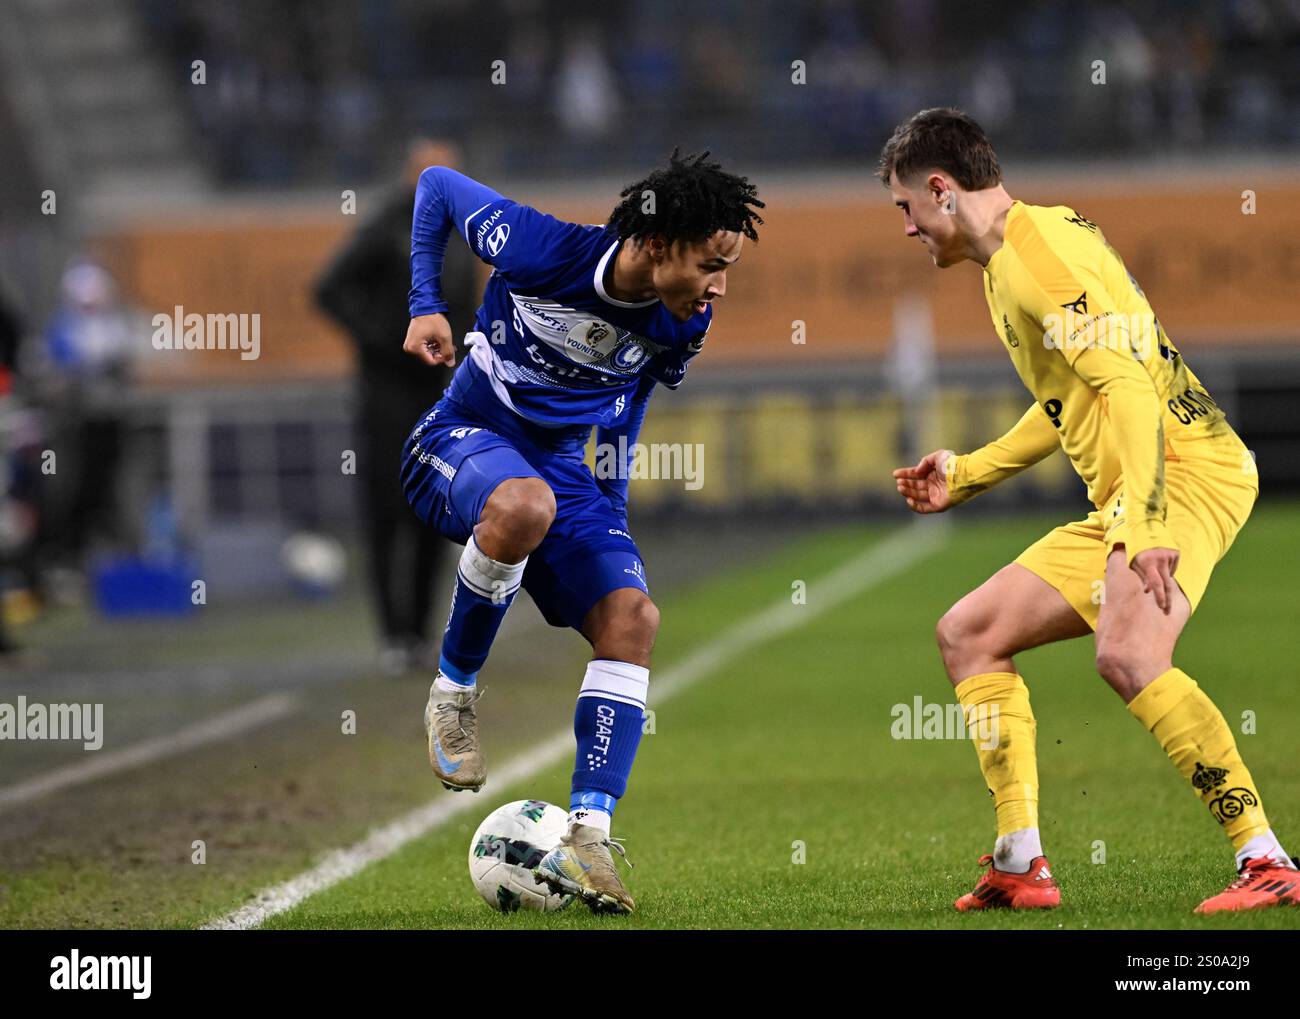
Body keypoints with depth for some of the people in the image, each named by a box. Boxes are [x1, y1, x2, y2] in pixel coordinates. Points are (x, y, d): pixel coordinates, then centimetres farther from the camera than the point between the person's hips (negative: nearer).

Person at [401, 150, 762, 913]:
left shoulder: (682, 323, -7)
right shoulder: (541, 250, -24)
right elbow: (438, 184, -7)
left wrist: (612, 511, 17)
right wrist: (427, 304, -8)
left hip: (562, 465, 5)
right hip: (463, 440, -5)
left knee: (632, 619, -16)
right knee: (524, 504, -41)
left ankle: (586, 837, -17)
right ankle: (454, 691, -17)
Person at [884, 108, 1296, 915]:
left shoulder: (1037, 250, -12)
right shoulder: (1006, 259, 20)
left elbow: (1129, 384, -23)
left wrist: (1144, 523, -33)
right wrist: (966, 475, 34)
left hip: (1187, 471, -11)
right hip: (1126, 498, 11)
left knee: (1128, 655, -33)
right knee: (968, 634, 13)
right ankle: (1020, 866, 11)